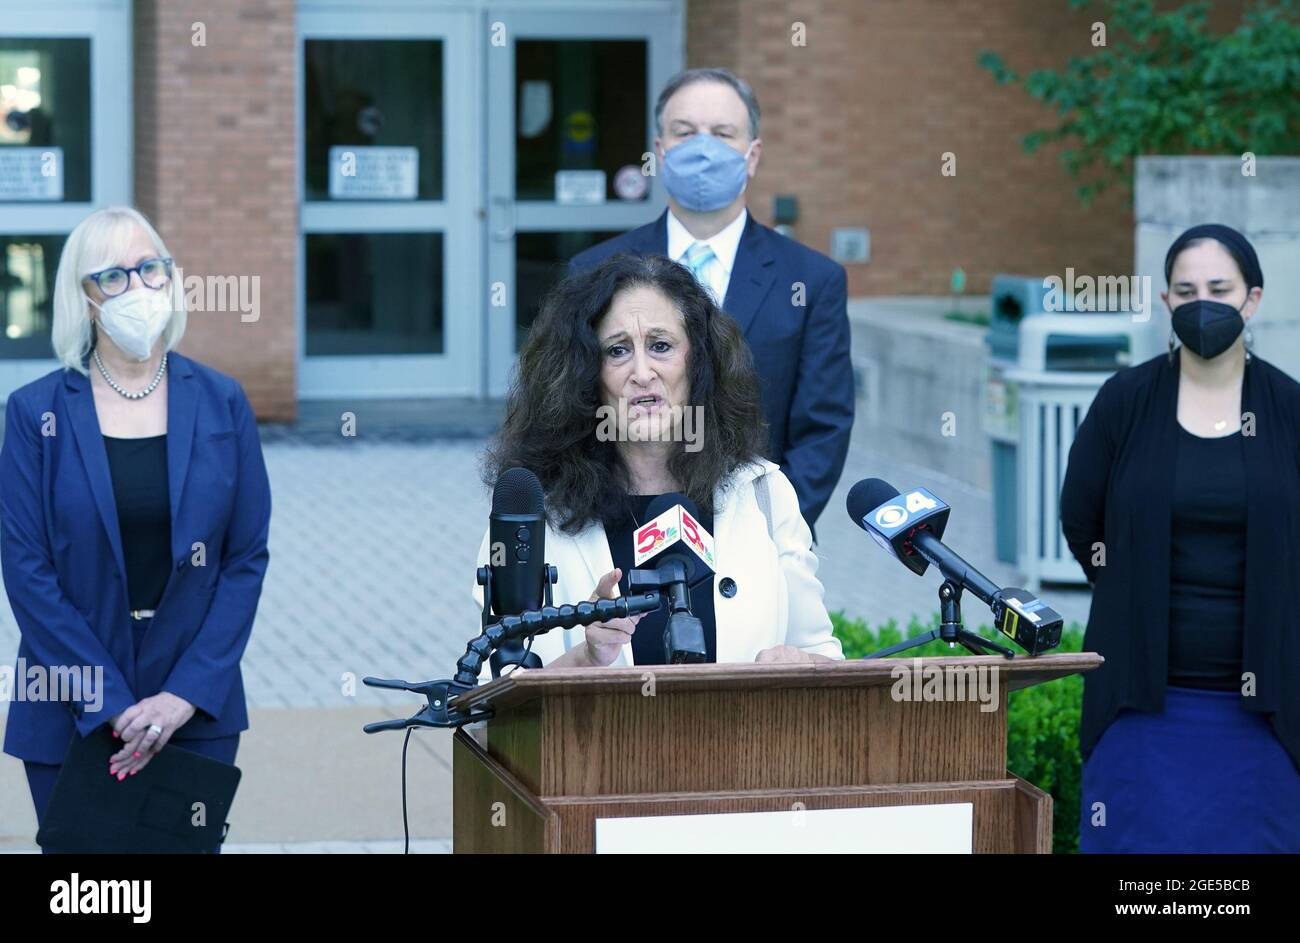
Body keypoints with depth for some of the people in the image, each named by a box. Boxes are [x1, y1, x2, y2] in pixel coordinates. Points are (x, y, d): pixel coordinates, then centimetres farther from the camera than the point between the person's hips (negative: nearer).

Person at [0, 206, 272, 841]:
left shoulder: (221, 403, 2)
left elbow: (247, 559, 1)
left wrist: (184, 697, -10)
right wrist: (114, 707, -13)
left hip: (198, 710, 1)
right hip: (71, 712, -1)